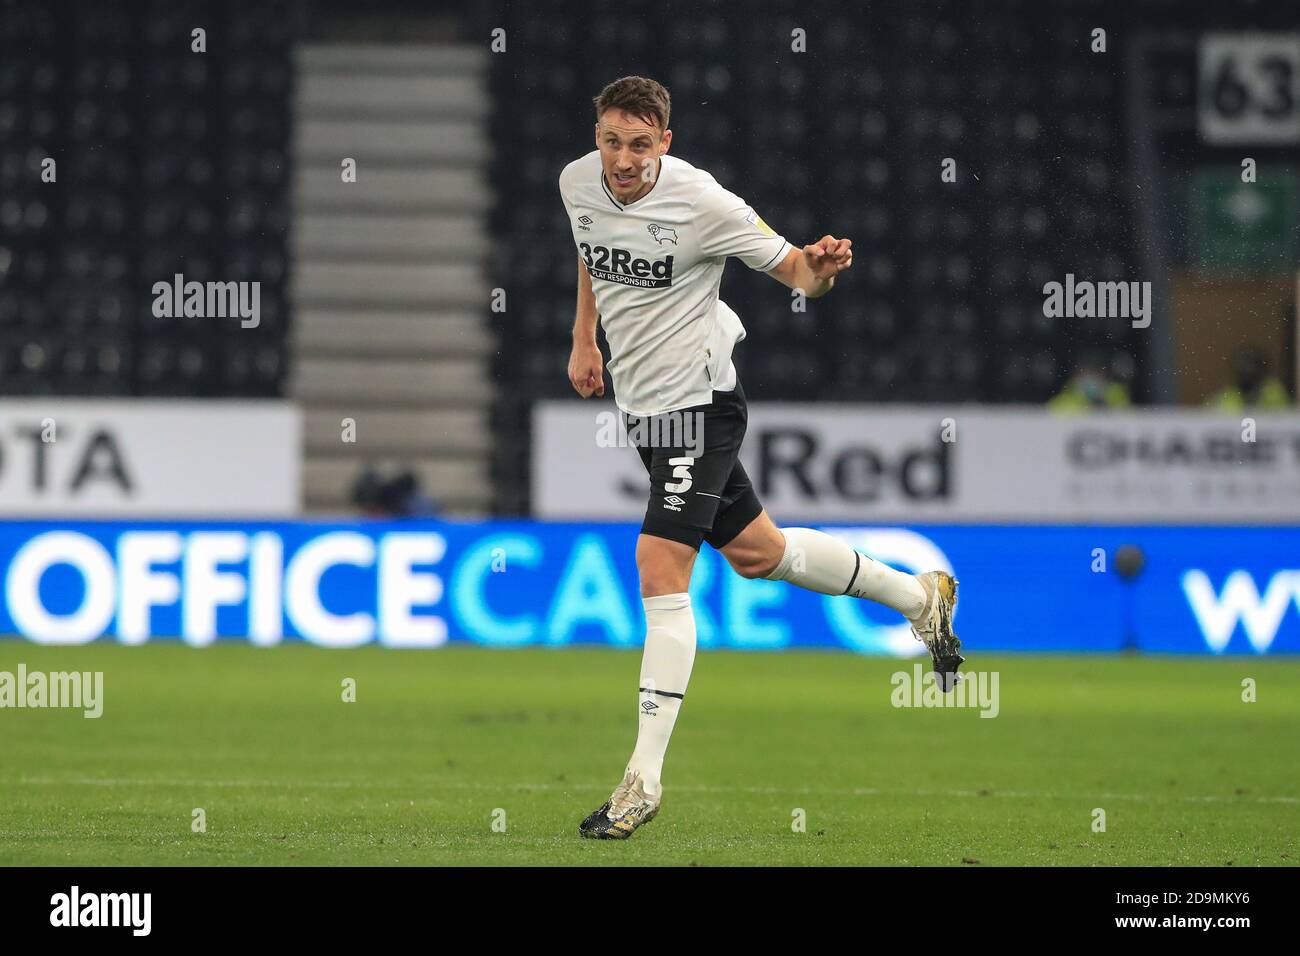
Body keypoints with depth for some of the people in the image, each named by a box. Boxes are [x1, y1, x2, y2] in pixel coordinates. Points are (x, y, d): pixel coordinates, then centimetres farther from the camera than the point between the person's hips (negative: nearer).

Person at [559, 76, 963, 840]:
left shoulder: (703, 204, -21)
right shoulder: (578, 183, -3)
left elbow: (795, 271, -12)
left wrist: (822, 268, -34)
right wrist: (585, 338, 16)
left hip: (698, 399, -7)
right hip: (644, 401, 7)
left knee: (660, 569, -16)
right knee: (755, 553, 19)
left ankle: (644, 780, -14)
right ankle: (919, 596, 41)